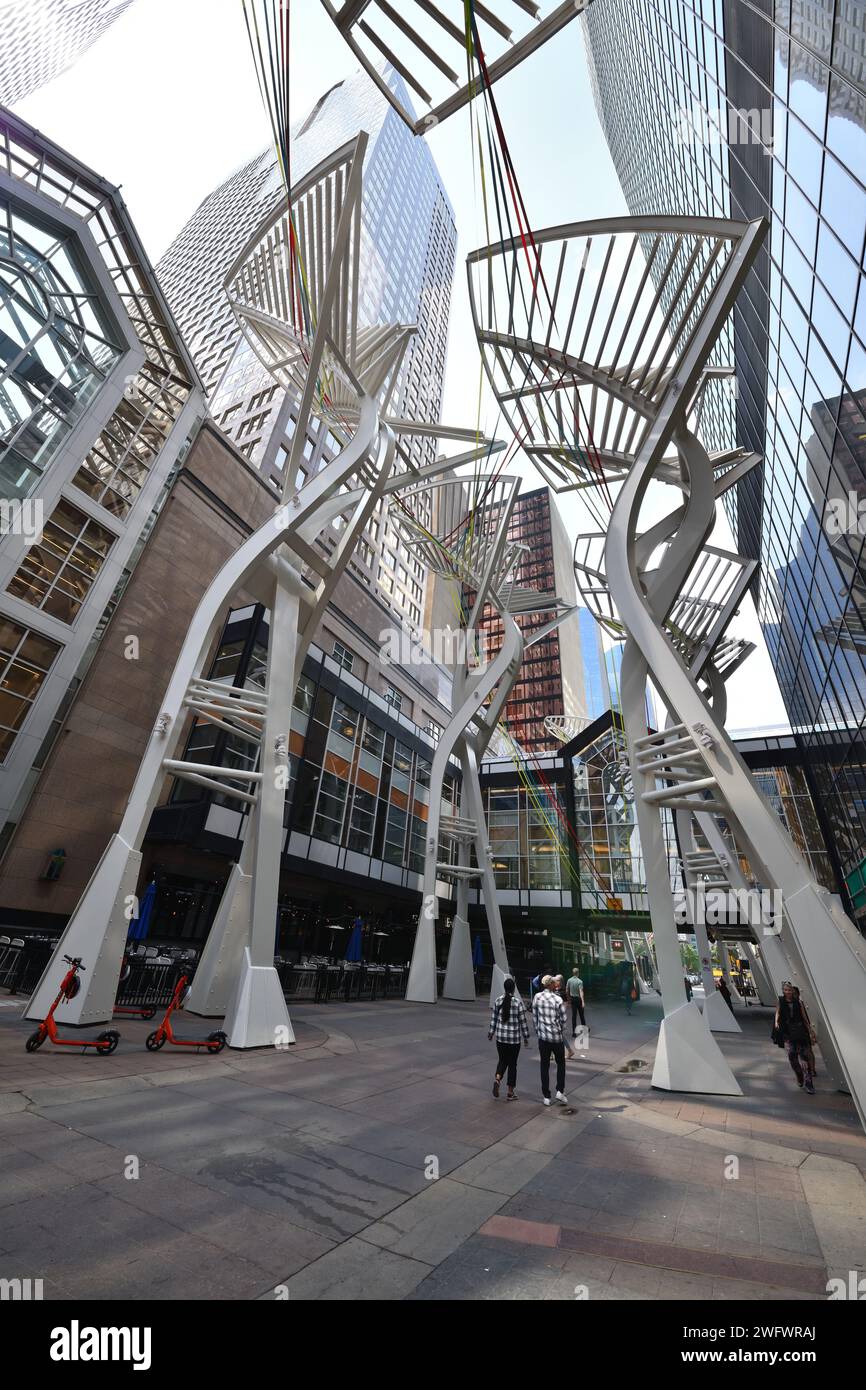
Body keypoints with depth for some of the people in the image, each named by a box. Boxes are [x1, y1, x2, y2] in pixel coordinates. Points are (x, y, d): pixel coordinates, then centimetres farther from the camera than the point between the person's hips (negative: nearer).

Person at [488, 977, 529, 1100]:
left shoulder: (498, 1001, -3)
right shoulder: (518, 1002, -12)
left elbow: (493, 1019, 3)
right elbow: (523, 1021, -7)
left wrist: (491, 1032, 15)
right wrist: (526, 1036, 4)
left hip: (500, 1037, 3)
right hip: (514, 1038, -2)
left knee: (502, 1060, 19)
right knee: (512, 1063, 11)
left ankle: (497, 1079, -5)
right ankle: (510, 1093, 18)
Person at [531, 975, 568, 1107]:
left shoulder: (537, 997, -4)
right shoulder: (558, 999, -14)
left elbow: (534, 1017, 2)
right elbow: (563, 1020, -8)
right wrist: (562, 1033, 11)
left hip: (543, 1037, 2)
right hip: (557, 1037, -2)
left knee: (544, 1066, 12)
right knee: (561, 1064, 20)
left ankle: (546, 1096, 16)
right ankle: (560, 1091, 12)